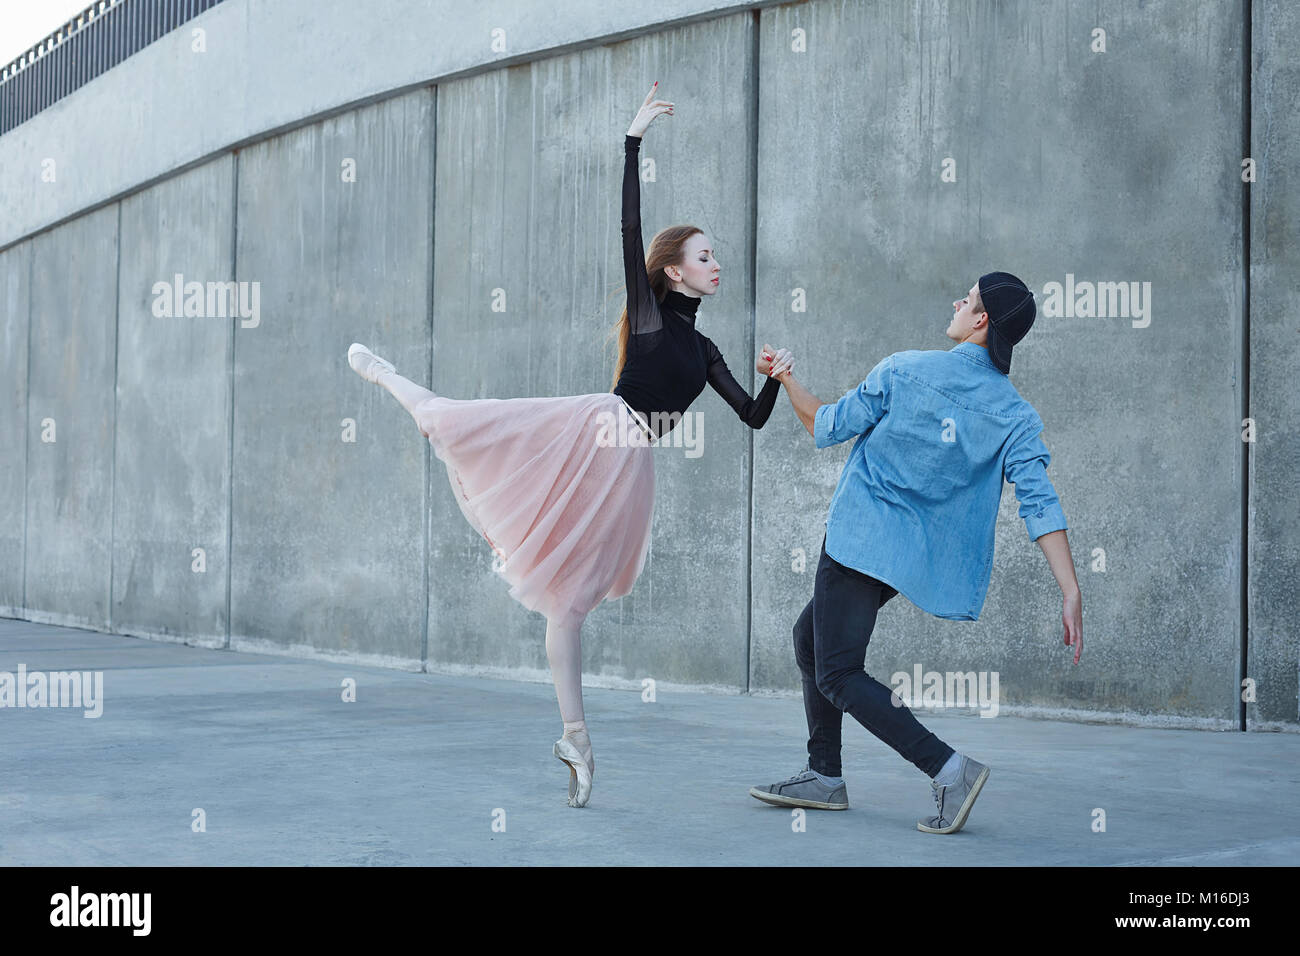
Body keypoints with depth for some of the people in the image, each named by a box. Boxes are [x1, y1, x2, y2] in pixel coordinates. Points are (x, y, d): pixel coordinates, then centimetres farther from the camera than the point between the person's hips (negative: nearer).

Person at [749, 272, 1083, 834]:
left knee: (838, 675, -4)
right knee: (810, 637, 23)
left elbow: (826, 429, -2)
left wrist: (786, 380, 15)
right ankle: (823, 776, 25)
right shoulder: (1016, 416, -3)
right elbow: (1040, 503, -14)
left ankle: (948, 769, -19)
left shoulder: (904, 371, -11)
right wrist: (1070, 591, -17)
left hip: (859, 540, -6)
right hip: (914, 554, 6)